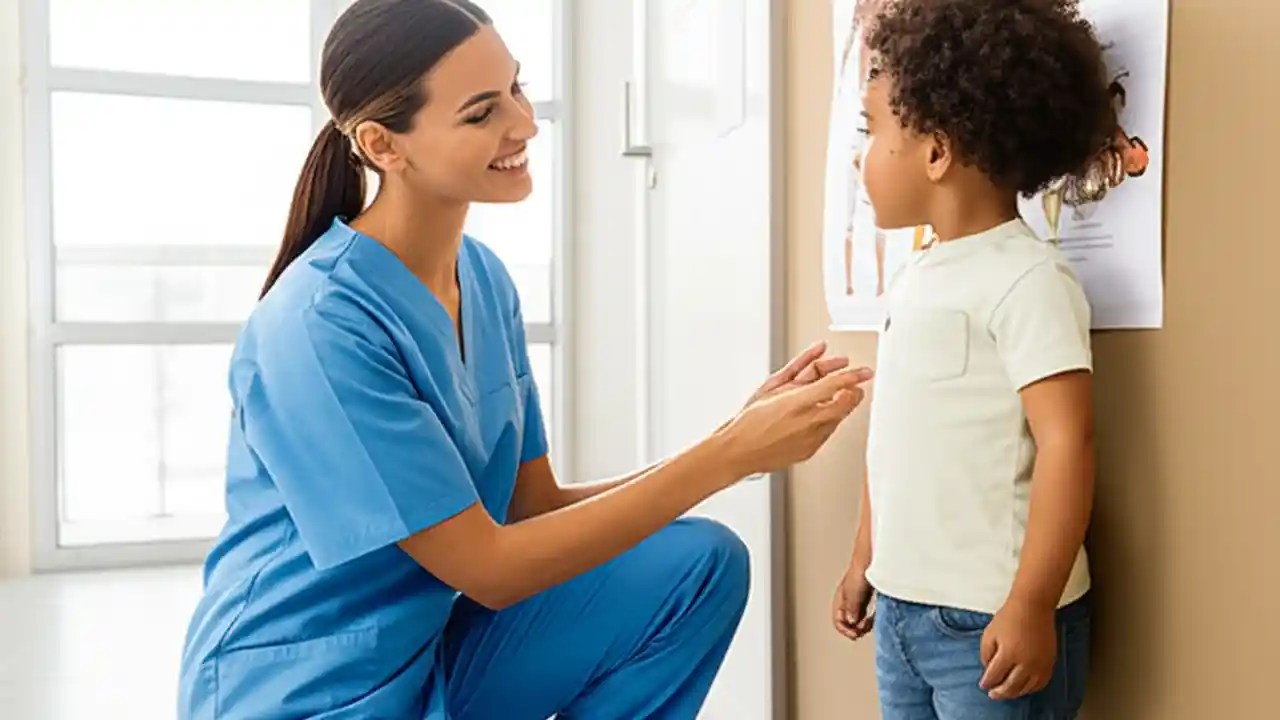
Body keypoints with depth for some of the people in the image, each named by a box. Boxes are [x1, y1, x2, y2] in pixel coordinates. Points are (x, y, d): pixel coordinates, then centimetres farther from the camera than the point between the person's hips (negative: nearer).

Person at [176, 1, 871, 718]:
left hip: (431, 649, 7)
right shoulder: (320, 323, -23)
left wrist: (740, 439, -11)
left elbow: (534, 507, 0)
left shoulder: (483, 278, 0)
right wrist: (728, 456, -23)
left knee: (701, 564, -8)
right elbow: (487, 567, -21)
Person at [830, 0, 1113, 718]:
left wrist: (1031, 605, -22)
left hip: (988, 616, -7)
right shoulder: (916, 278, 9)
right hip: (902, 606, 8)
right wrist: (865, 560, 18)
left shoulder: (1027, 277, -15)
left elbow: (1067, 442, -21)